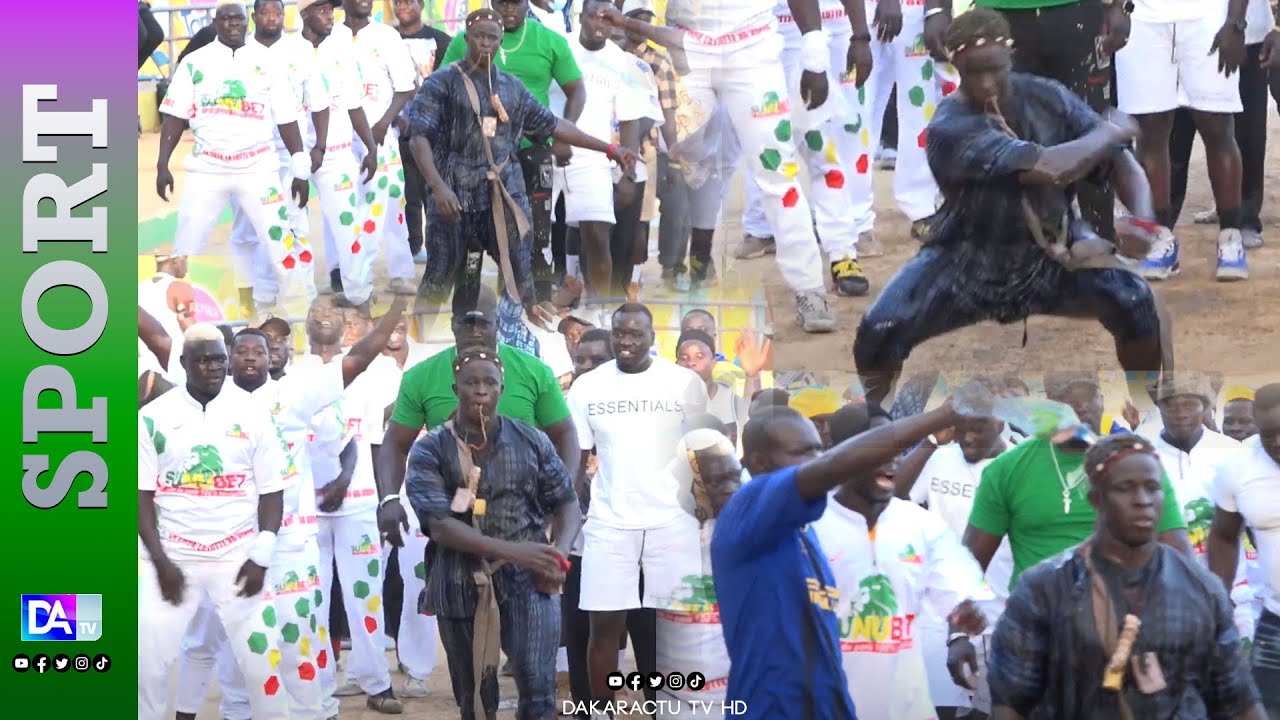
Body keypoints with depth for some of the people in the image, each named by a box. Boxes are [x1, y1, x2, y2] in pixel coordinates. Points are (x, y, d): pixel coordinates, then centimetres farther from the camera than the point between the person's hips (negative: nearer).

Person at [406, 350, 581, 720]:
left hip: (527, 579, 0)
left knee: (538, 688, -14)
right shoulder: (430, 450, -2)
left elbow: (566, 501, 9)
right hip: (463, 584, 0)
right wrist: (513, 551, -23)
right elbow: (439, 525, -12)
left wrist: (560, 554, -13)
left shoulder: (531, 441, 5)